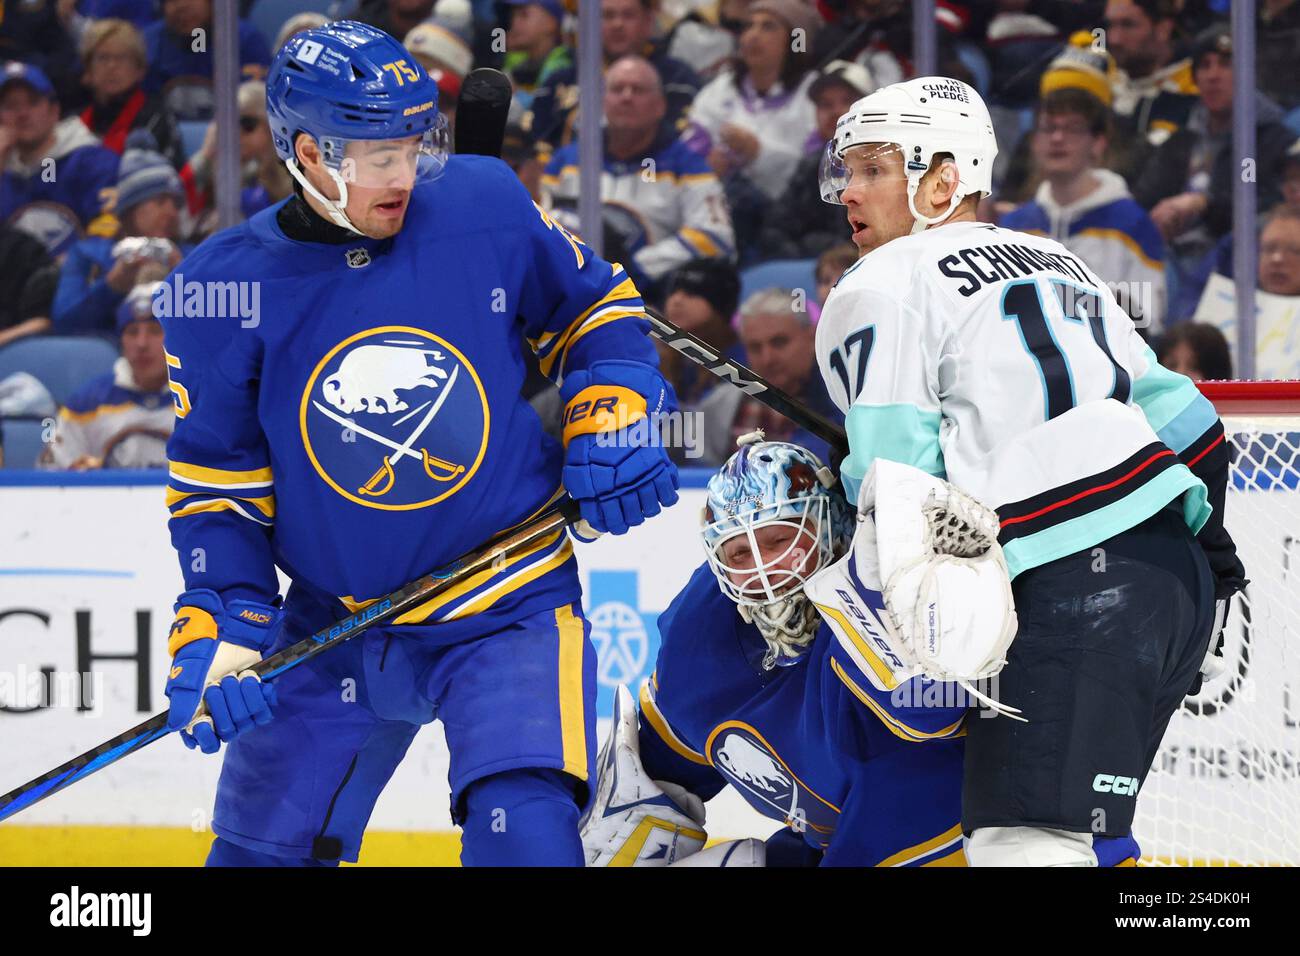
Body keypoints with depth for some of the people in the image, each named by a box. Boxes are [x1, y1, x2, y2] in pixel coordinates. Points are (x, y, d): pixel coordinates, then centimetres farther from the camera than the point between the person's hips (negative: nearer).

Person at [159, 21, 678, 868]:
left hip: (507, 606, -2)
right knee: (263, 849, 10)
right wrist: (221, 625, -8)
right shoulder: (222, 290, -8)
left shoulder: (486, 206, -9)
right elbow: (217, 487, 0)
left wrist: (612, 417, -6)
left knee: (526, 830, -24)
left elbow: (594, 306, 9)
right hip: (333, 624, 2)